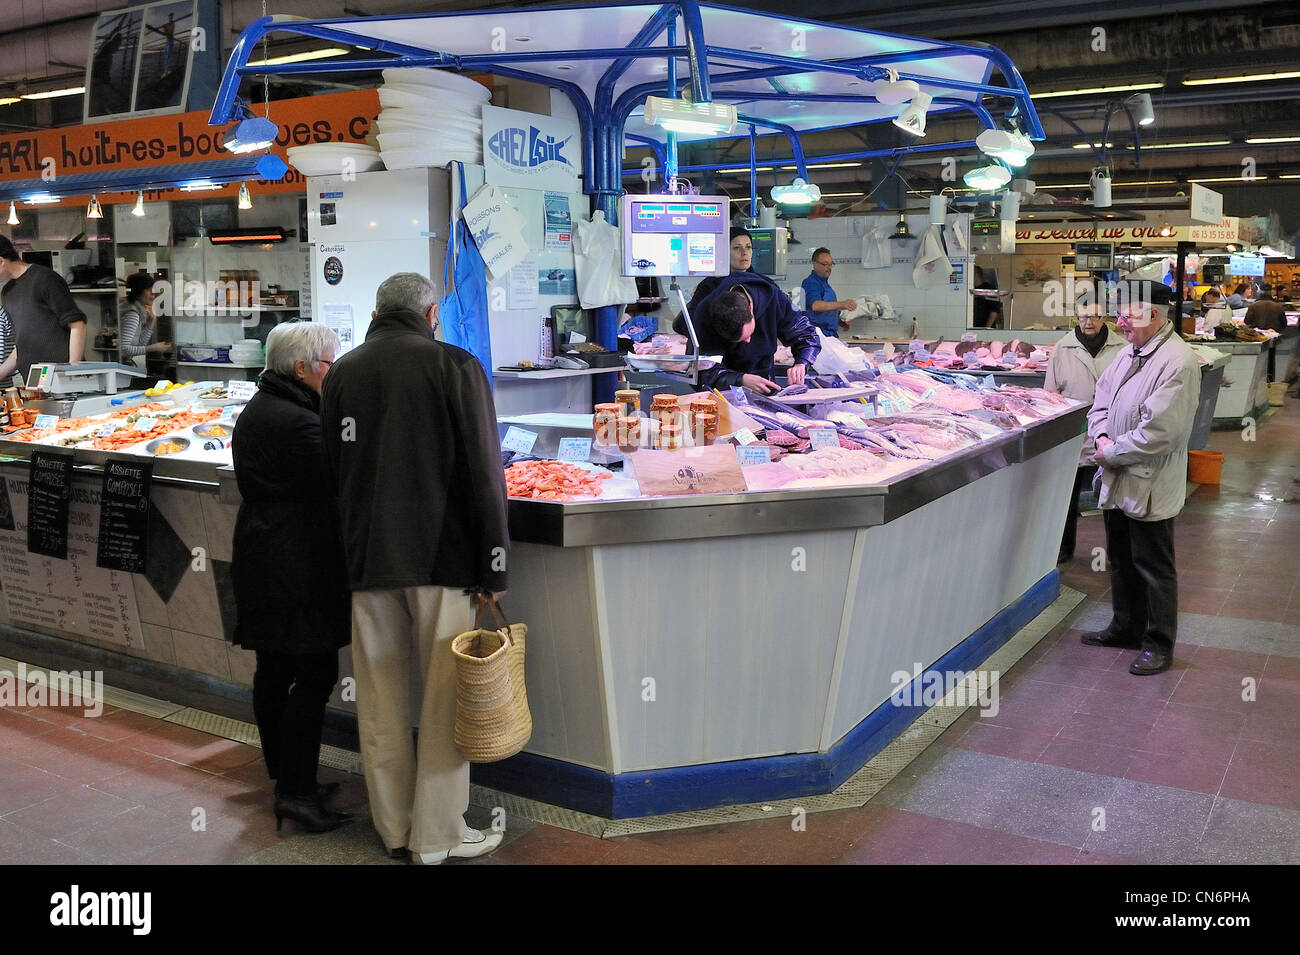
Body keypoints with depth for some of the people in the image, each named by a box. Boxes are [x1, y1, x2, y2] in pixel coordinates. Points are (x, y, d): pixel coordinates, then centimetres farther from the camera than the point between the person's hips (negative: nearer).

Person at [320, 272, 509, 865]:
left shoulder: (342, 372, 7)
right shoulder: (455, 366, -6)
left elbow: (332, 470, 13)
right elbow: (483, 472, -9)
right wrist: (493, 567, -4)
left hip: (368, 560, 4)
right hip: (442, 558, -4)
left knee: (380, 700, 12)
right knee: (444, 699, 5)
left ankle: (394, 828, 23)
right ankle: (438, 835, 12)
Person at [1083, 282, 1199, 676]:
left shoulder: (1178, 363, -20)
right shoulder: (1129, 352, 7)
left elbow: (1158, 432, -25)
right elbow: (1102, 399, 15)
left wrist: (1113, 453, -15)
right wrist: (1101, 435, -4)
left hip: (1150, 485, -9)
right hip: (1117, 481, 9)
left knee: (1154, 567, 4)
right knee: (1121, 560, 21)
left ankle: (1159, 644, 19)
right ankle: (1125, 628, 38)